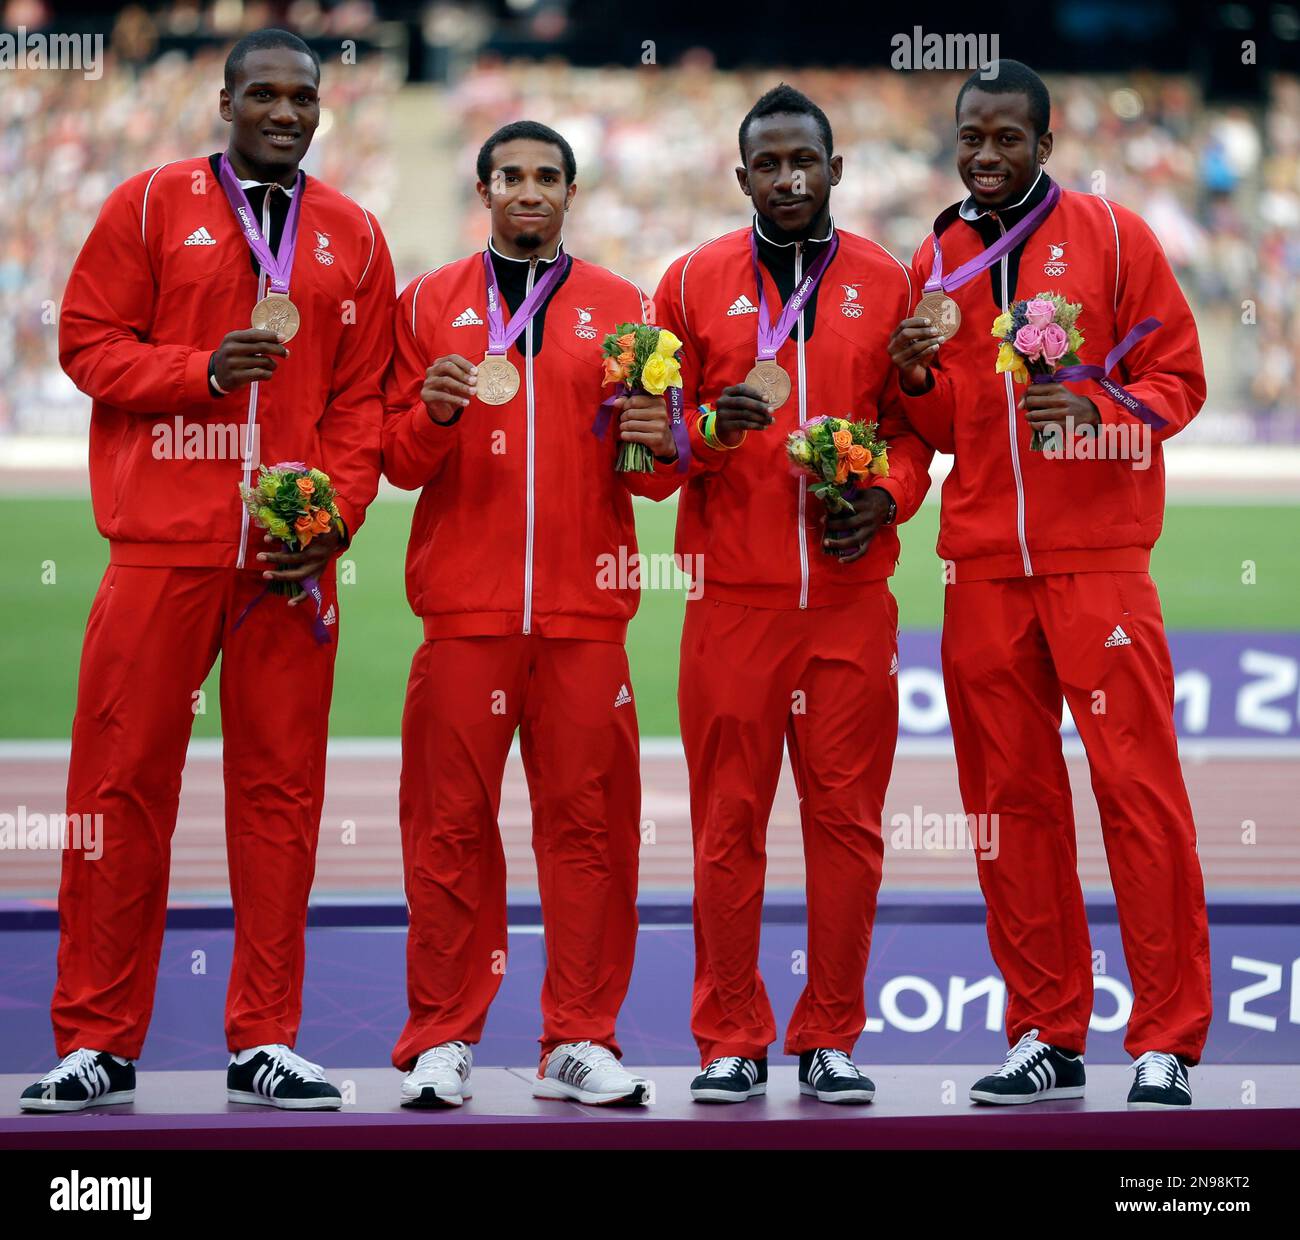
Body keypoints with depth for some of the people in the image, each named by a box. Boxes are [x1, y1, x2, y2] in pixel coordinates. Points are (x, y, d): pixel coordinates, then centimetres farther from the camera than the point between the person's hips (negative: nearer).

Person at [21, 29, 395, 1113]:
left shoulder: (353, 238, 13)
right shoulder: (151, 206, 6)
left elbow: (363, 398, 10)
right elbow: (88, 342, 2)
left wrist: (334, 517, -3)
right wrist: (204, 369, -12)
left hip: (294, 560, 2)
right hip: (163, 542, -2)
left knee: (280, 788, 2)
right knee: (122, 782, -3)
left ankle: (266, 1041, 10)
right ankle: (98, 1043, 4)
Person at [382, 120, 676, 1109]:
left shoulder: (620, 308, 13)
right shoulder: (432, 304, 11)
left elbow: (648, 472, 11)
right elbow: (399, 461, 8)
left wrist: (656, 444, -10)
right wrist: (432, 414, -12)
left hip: (584, 605, 1)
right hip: (465, 604, -1)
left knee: (588, 820, -1)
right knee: (452, 821, -2)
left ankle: (580, 1041, 4)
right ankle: (443, 1041, 4)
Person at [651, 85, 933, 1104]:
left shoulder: (885, 283, 9)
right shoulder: (694, 282, 7)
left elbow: (917, 421, 11)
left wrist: (886, 499, -7)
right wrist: (709, 427, -13)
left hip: (851, 591, 1)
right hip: (732, 592, -1)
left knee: (846, 814, 1)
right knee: (728, 820, -1)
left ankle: (832, 1038, 9)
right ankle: (731, 1041, 6)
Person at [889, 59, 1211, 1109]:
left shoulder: (1111, 236, 2)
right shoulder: (935, 262, 13)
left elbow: (1179, 376, 0)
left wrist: (1097, 412, -17)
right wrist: (918, 381, -4)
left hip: (1097, 555, -4)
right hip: (982, 563, 4)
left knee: (1138, 785, -8)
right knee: (1010, 797, 5)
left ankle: (1167, 1041, -4)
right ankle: (1047, 1035, 12)